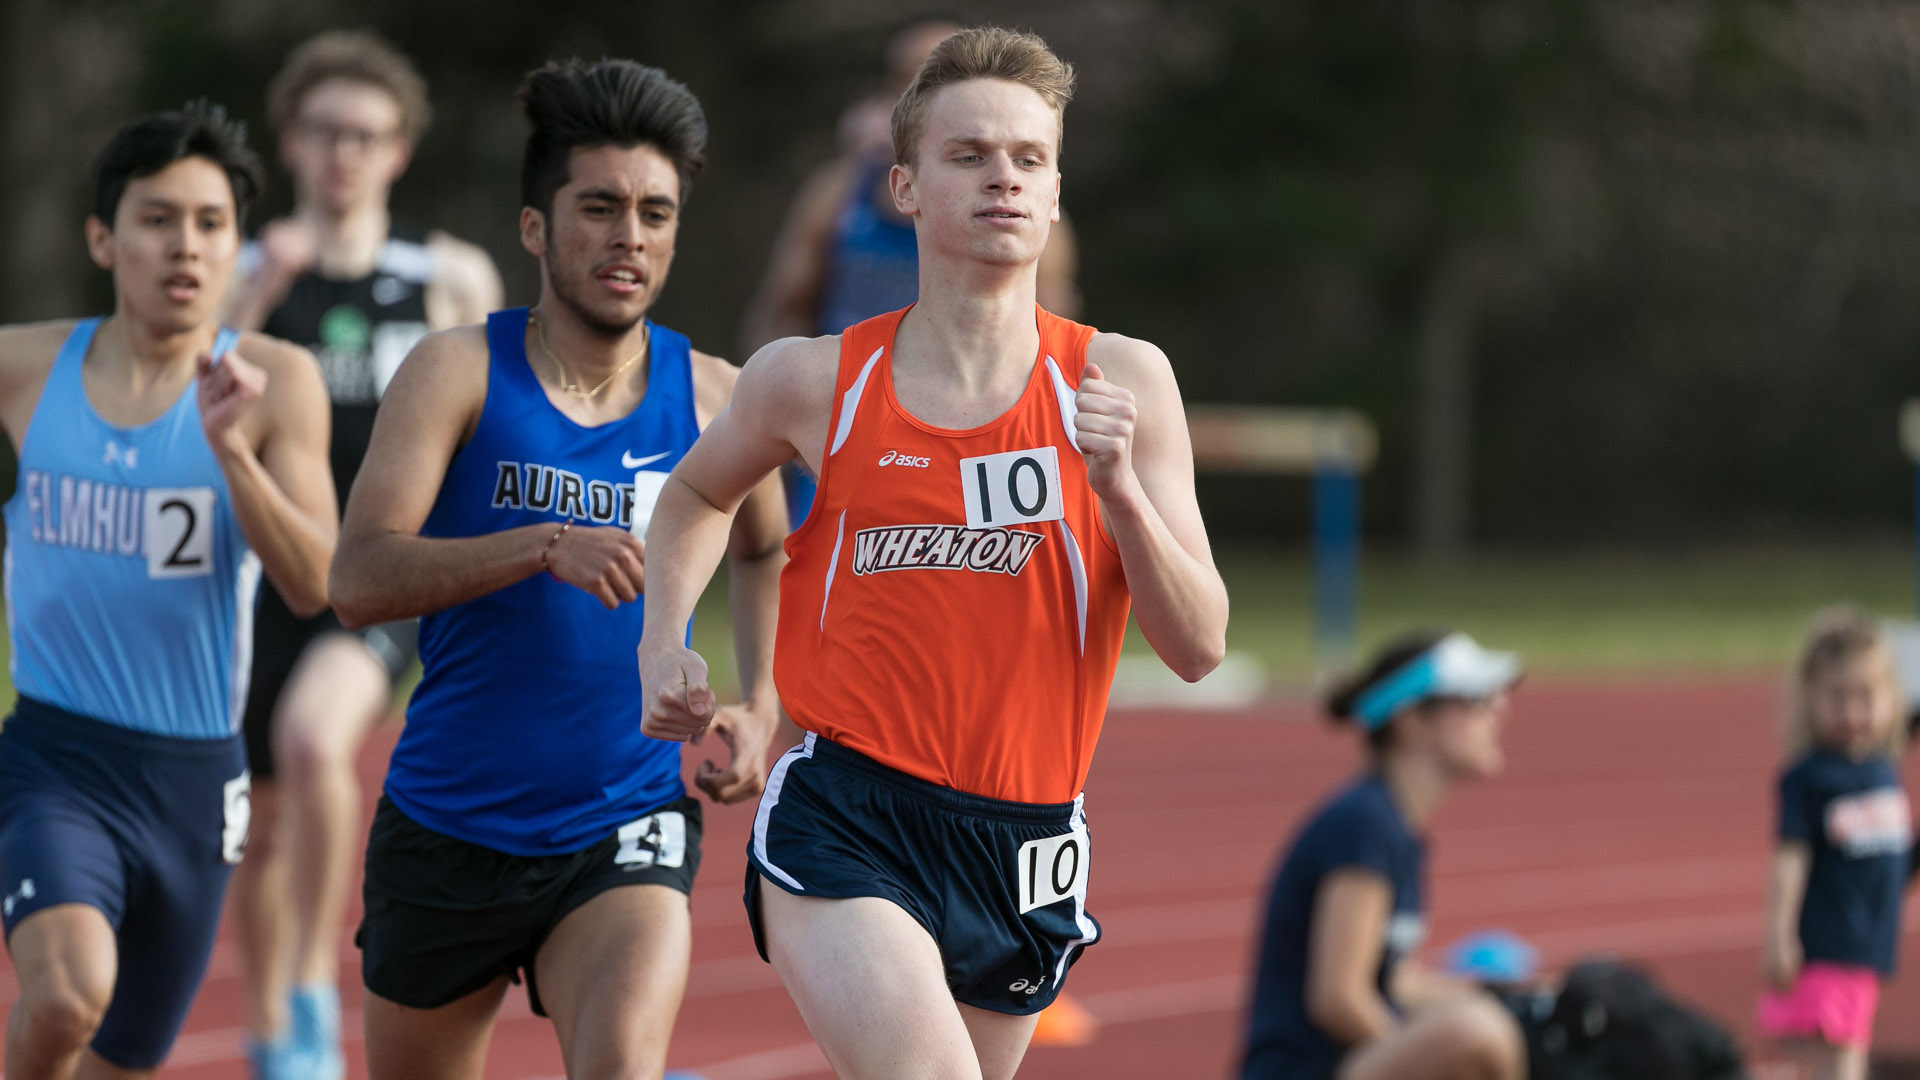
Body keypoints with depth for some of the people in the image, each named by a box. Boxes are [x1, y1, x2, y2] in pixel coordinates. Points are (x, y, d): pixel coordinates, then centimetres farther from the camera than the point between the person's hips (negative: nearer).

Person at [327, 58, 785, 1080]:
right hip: (448, 830, 0)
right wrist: (544, 545, -32)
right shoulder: (459, 372, -7)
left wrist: (759, 709, 8)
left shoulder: (711, 398, 1)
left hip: (626, 834, 0)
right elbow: (358, 582, -20)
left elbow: (765, 554, 24)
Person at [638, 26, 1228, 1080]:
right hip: (841, 824, -3)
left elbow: (1199, 648, -1)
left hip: (1022, 842, 3)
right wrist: (662, 647, 9)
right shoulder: (813, 381, 1)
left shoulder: (1121, 381, 1)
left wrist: (1118, 486, -16)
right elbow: (697, 493, 24)